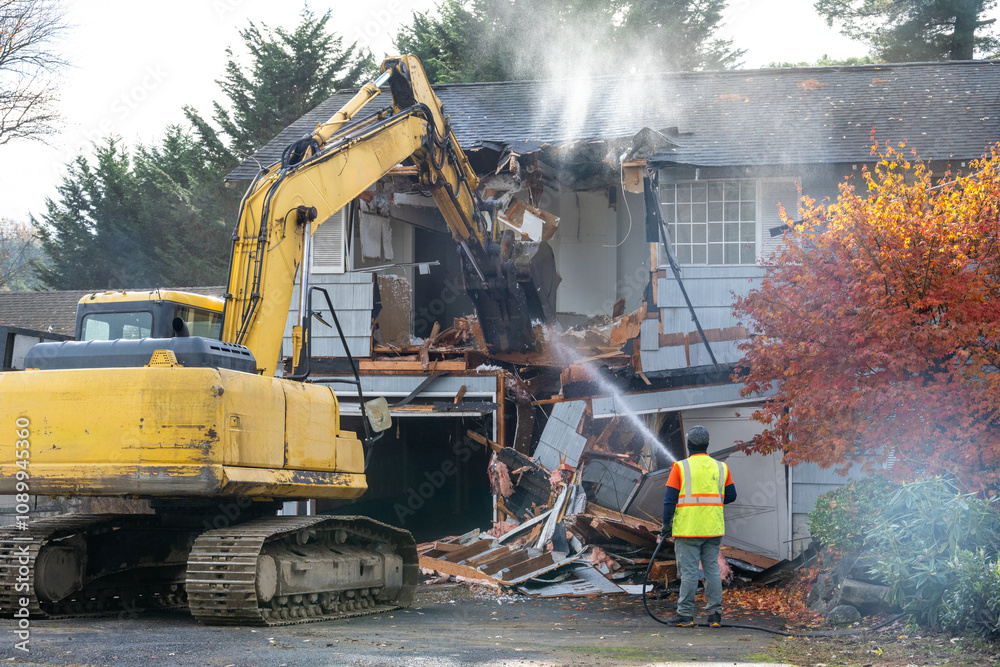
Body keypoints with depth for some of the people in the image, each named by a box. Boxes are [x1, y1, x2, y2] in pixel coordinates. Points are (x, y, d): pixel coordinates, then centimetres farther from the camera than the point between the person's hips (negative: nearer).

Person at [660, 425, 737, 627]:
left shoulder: (681, 467, -5)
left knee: (688, 571, -1)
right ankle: (714, 614, 9)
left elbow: (670, 499, -7)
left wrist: (666, 525, 2)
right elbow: (731, 495, 12)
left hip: (687, 529, -3)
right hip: (713, 529, 3)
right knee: (712, 569, 9)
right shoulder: (721, 468, 5)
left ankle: (685, 614, 3)